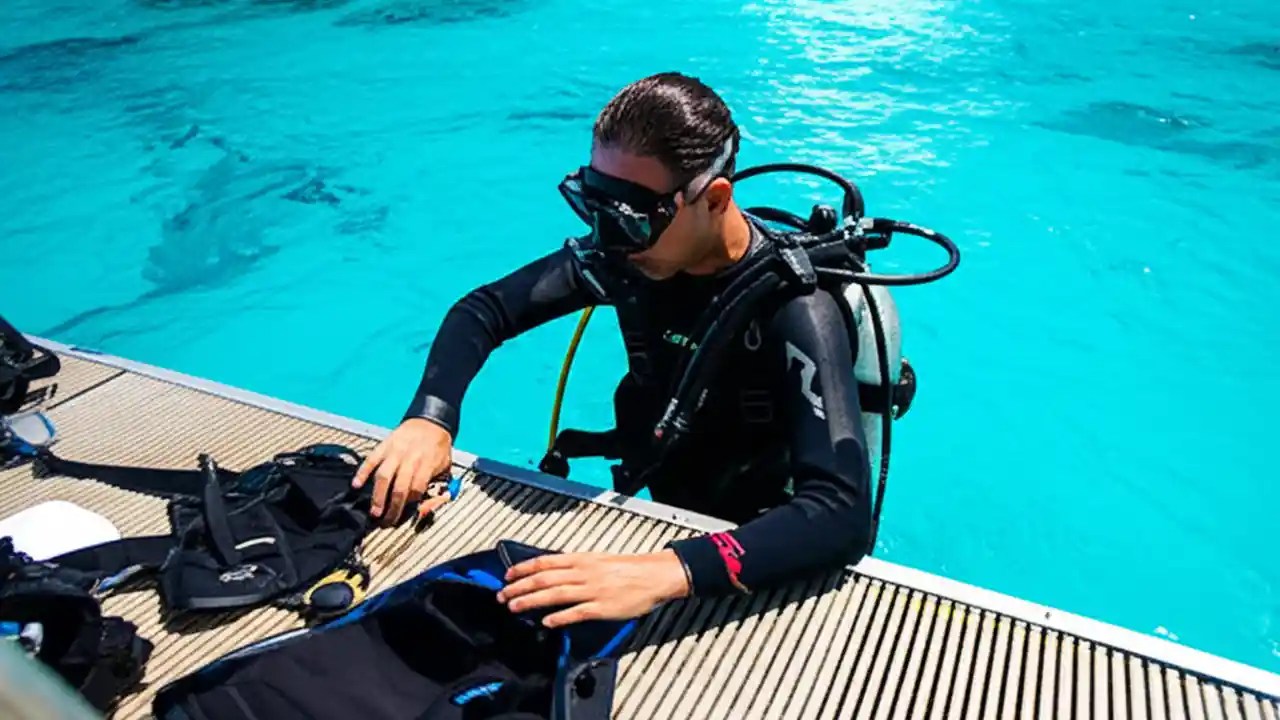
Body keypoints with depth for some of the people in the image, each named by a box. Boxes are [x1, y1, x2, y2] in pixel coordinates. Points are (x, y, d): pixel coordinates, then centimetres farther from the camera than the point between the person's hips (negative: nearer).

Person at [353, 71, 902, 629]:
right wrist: (429, 418, -20)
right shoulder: (628, 254, -13)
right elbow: (484, 309, -3)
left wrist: (667, 572, -49)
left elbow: (842, 513, -36)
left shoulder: (795, 307, -28)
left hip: (759, 558, -4)